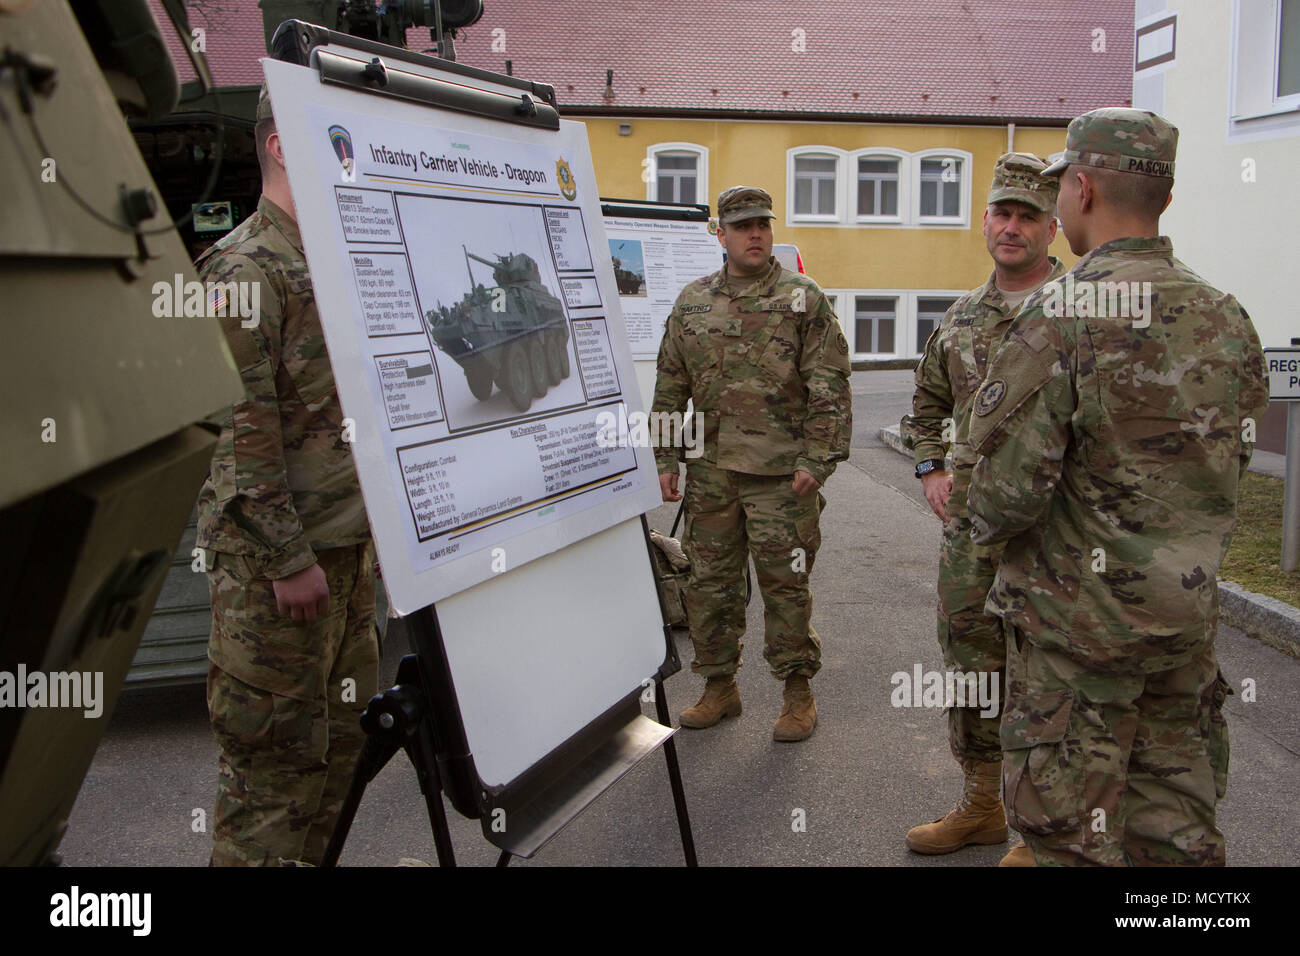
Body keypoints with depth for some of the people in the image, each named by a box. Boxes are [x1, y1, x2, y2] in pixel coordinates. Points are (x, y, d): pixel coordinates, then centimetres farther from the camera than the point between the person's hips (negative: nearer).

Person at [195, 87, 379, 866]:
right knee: (277, 747, 2)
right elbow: (245, 429, -19)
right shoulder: (246, 267, -12)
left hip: (348, 543, 9)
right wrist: (287, 560, -19)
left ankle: (312, 854, 33)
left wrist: (377, 527, 18)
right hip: (278, 554, -9)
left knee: (342, 731, 17)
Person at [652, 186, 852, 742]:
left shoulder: (803, 300, -1)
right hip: (711, 472, 4)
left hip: (781, 473, -4)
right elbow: (670, 388, 13)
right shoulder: (691, 304, 11)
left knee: (785, 583, 3)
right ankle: (719, 686, 27)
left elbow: (829, 388, -5)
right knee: (709, 581, 10)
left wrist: (817, 460, -12)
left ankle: (798, 691, 20)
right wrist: (666, 460, 9)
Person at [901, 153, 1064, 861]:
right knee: (970, 660, 14)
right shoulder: (962, 316, 12)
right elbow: (925, 406, 24)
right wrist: (930, 470, 9)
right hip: (970, 518, 6)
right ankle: (981, 806, 32)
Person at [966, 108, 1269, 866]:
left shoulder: (1064, 315, -19)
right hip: (1192, 607, 7)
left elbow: (1011, 482, -21)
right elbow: (1234, 461, 12)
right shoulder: (1227, 317, 4)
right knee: (1178, 820, 20)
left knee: (1071, 829, 8)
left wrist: (985, 523, 0)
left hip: (1082, 612, -7)